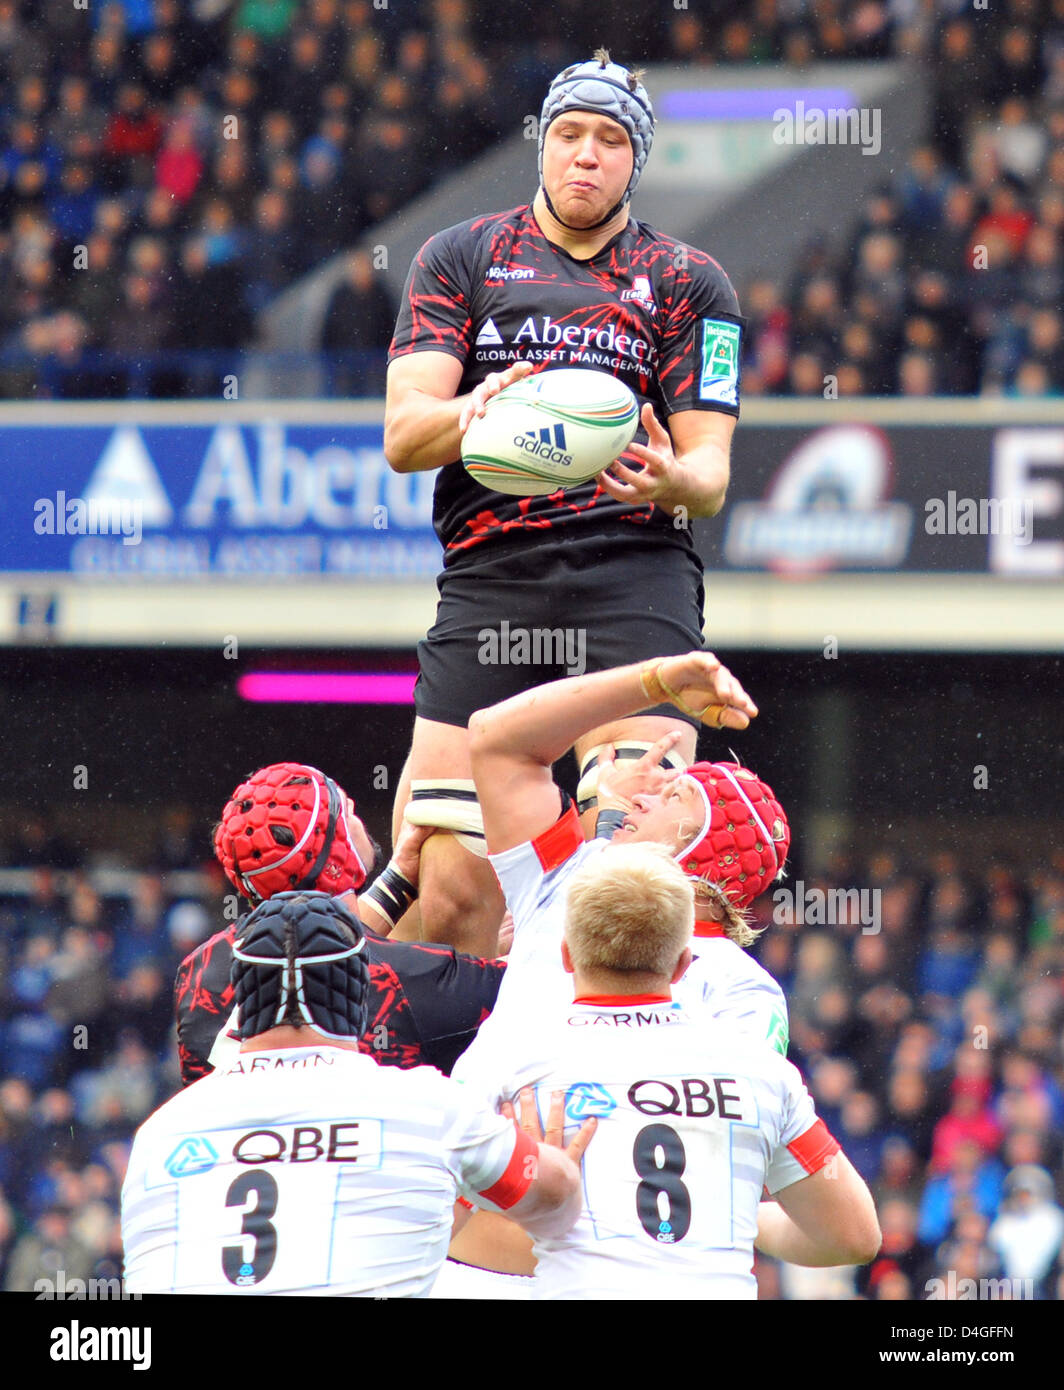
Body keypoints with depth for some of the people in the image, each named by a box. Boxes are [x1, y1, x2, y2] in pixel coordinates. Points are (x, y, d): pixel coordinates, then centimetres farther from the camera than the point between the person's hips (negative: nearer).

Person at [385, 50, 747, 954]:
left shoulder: (689, 283, 14)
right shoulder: (460, 259, 15)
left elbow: (709, 472, 6)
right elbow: (402, 433, 3)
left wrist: (671, 479, -19)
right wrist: (473, 416, -20)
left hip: (636, 570, -1)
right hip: (487, 575, 1)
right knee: (450, 887, -10)